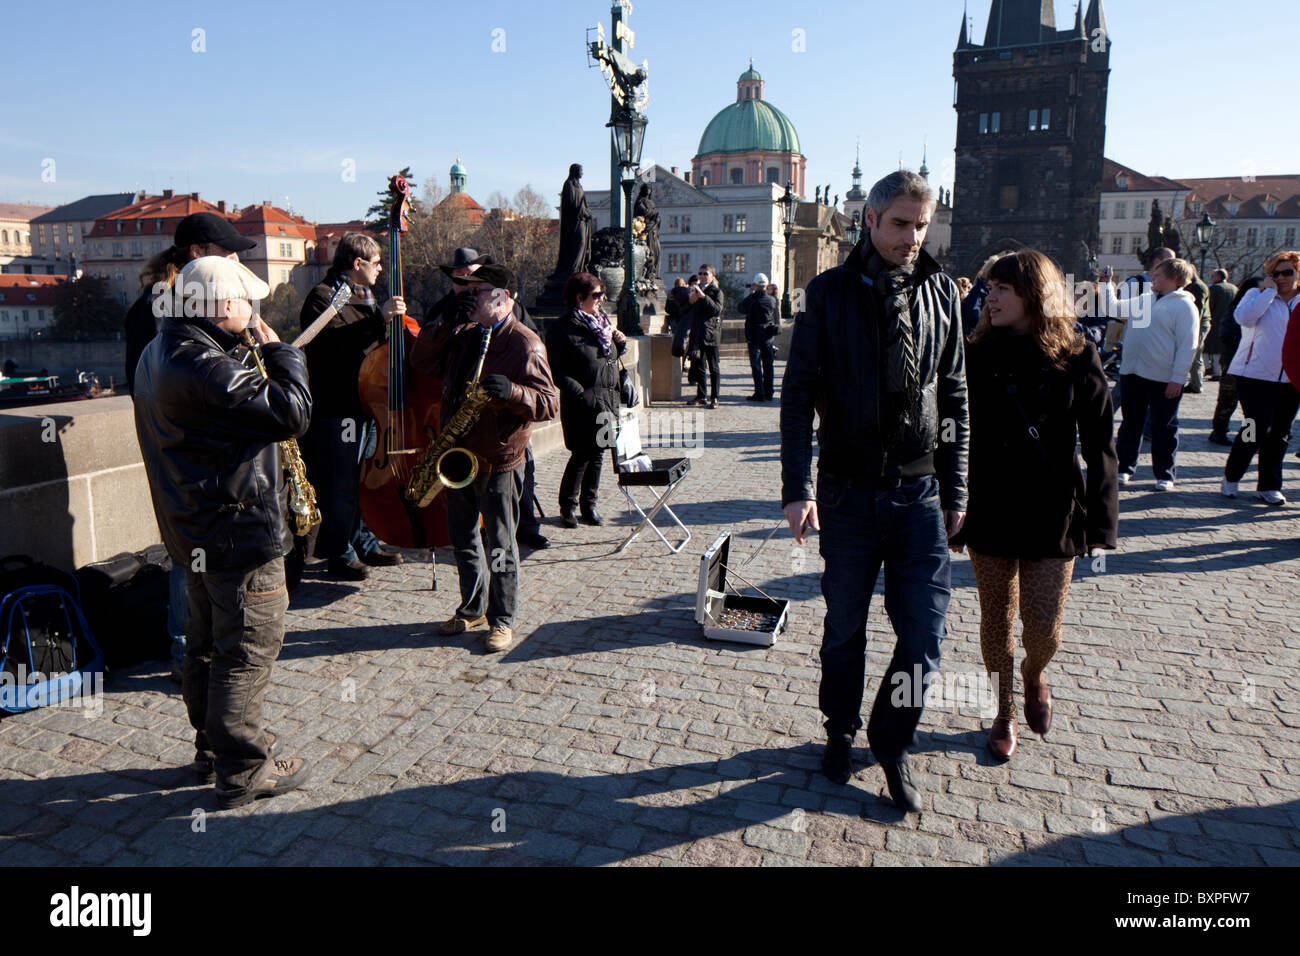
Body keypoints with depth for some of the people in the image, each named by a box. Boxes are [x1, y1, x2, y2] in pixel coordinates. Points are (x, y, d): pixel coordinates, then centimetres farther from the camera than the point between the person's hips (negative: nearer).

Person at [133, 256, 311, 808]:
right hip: (239, 532, -10)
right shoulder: (209, 369, -25)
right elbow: (293, 413, -25)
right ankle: (243, 773, 11)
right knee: (250, 646, 0)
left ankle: (213, 747, 36)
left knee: (209, 642, 21)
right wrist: (278, 352, -14)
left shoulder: (159, 353, 9)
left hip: (195, 528, 11)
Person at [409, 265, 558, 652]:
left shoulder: (524, 343, -11)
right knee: (462, 536, 16)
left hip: (498, 460, -7)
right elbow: (421, 362, 9)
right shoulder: (463, 335, 11)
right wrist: (443, 324, -2)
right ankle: (472, 609, 32)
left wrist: (512, 391, -35)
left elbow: (549, 403, -16)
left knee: (500, 543, 3)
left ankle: (501, 620, 16)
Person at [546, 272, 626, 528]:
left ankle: (589, 505, 24)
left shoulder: (602, 320, 14)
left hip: (608, 401, 7)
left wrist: (620, 344, 3)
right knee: (582, 455, -3)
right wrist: (582, 394, -20)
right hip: (582, 404, -7)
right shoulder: (561, 328, -9)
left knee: (598, 454, 11)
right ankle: (567, 507, 14)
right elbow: (557, 371, -14)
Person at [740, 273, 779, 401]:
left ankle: (759, 393, -3)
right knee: (768, 364, 11)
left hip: (754, 336, -4)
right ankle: (769, 392, 16)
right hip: (768, 337, 4)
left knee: (756, 365, 0)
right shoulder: (772, 300, -2)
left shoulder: (751, 299, -13)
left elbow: (741, 308, 7)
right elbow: (776, 318, 6)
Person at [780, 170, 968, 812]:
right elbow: (798, 393, -5)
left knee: (924, 633, 1)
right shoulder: (830, 292, -2)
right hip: (848, 491, -2)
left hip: (920, 493, 2)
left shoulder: (942, 293, 6)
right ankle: (841, 731, 35)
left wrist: (955, 490, 8)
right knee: (845, 625, 12)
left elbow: (956, 397, 10)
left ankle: (891, 741, 25)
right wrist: (798, 487, -13)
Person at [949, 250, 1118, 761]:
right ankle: (1004, 713, 32)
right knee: (996, 623, 11)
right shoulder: (978, 356, -1)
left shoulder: (1076, 359, -5)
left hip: (1052, 517, -1)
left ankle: (1033, 676, 36)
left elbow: (1099, 445, -2)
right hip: (989, 513, 2)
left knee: (1043, 631, 1)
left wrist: (1101, 519, -5)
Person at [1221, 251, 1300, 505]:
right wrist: (1269, 290, -14)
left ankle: (1269, 485, 17)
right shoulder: (1257, 295, 2)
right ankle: (1231, 476, 10)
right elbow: (1243, 317, -20)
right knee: (1257, 429, -10)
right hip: (1255, 375, -4)